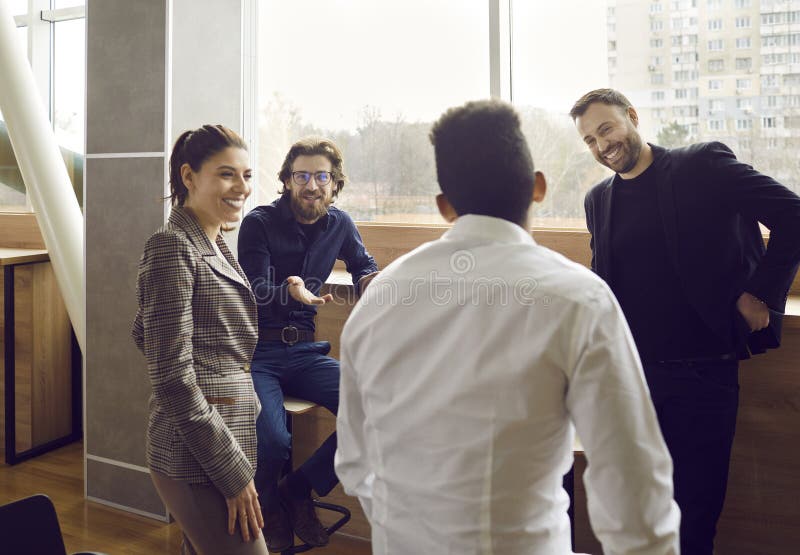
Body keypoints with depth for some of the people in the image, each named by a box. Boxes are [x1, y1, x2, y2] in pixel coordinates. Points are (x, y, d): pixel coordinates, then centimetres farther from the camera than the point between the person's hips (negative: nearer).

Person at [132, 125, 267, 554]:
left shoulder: (215, 245, 12)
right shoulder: (172, 247, -15)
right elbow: (172, 377, -18)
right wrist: (233, 472, -16)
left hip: (229, 436, 9)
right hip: (198, 455, -9)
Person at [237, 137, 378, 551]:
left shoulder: (339, 224, 7)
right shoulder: (259, 222, -7)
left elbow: (364, 268, 21)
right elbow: (256, 293, -14)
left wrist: (370, 280, -5)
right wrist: (291, 291, -37)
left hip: (304, 353, 4)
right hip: (257, 353, -4)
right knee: (272, 440, -29)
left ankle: (298, 492, 1)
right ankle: (268, 508, 8)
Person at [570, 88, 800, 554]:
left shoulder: (703, 165, -5)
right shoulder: (599, 199, 9)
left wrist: (760, 295, -9)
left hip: (703, 374, -4)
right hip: (632, 375, 4)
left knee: (696, 512, 7)